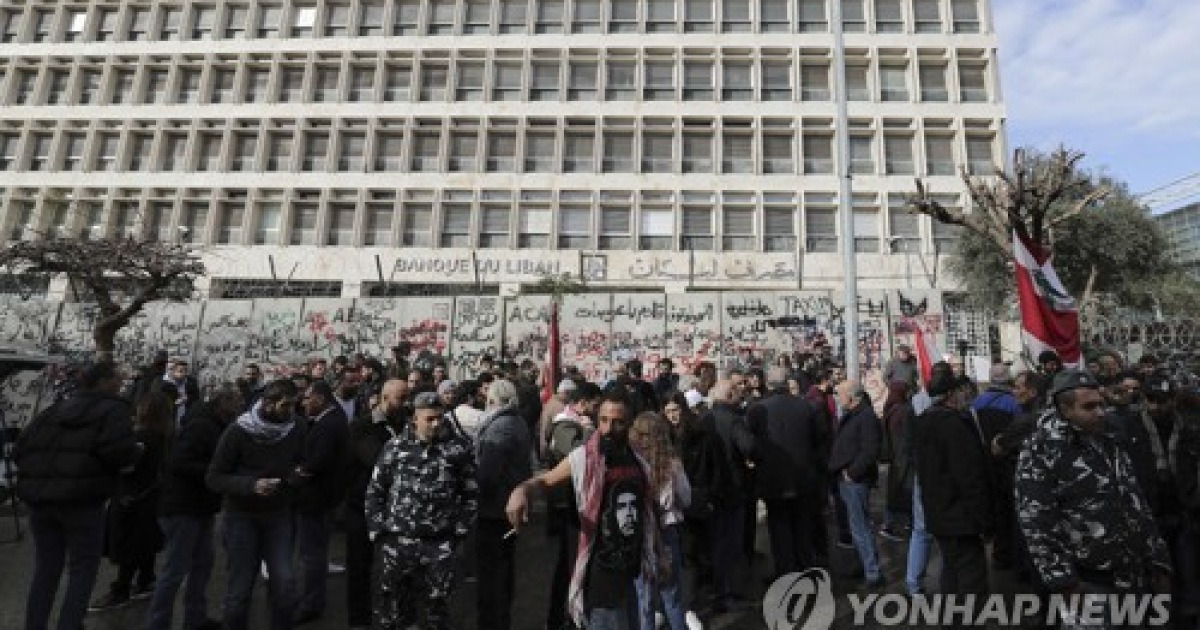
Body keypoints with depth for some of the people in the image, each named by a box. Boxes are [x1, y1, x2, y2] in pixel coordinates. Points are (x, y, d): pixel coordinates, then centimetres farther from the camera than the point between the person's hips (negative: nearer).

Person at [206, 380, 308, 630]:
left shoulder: (297, 427, -9)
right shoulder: (238, 431, -16)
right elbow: (213, 478, -11)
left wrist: (298, 474, -15)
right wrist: (251, 485, -27)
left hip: (279, 514, 2)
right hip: (242, 515, -2)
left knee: (284, 583, 0)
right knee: (240, 588, 7)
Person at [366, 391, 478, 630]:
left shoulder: (458, 446, -3)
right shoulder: (396, 447, 1)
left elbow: (470, 491, 1)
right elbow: (375, 490, 8)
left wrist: (461, 528, -2)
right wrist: (377, 529, 2)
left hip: (440, 543, -1)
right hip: (398, 539, 1)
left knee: (438, 603, 9)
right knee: (392, 602, 12)